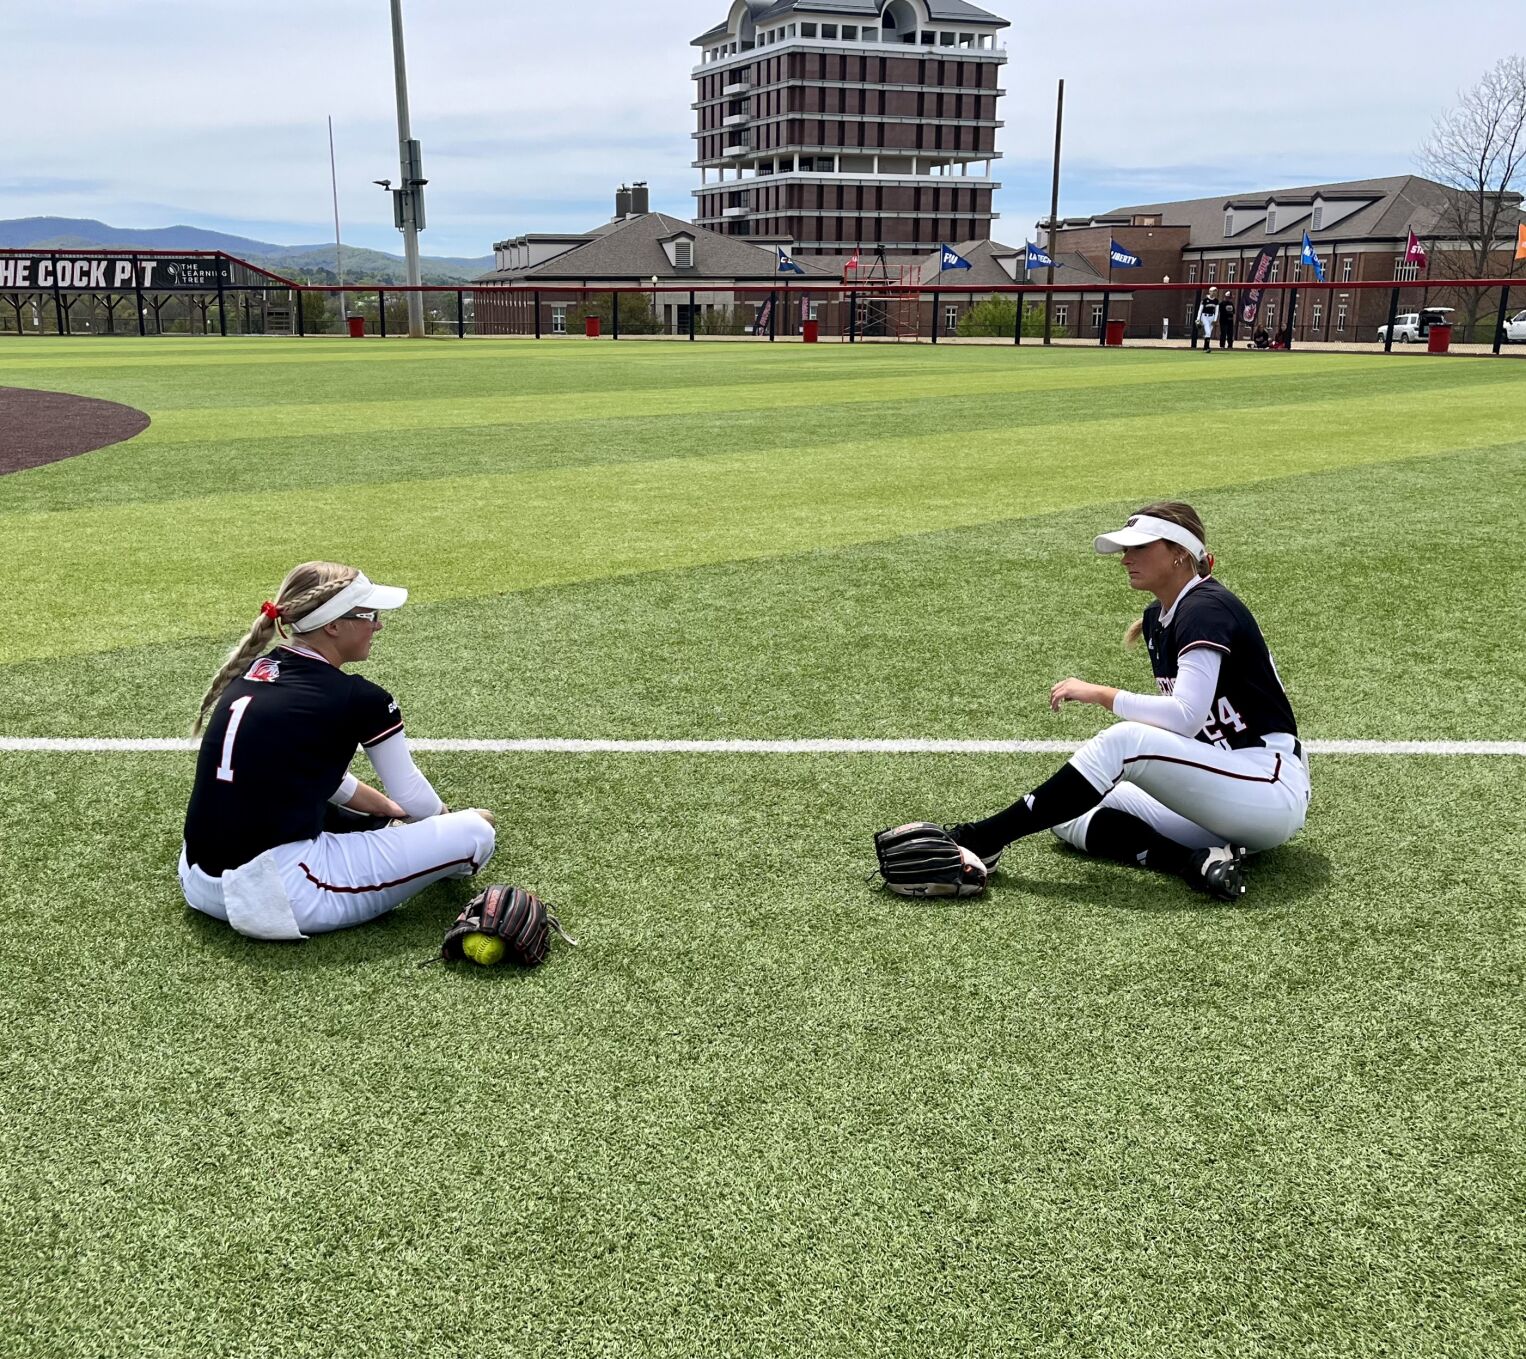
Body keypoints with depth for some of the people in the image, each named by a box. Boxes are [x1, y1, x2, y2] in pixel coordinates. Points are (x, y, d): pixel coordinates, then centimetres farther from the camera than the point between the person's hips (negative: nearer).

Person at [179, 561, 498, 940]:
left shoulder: (253, 669, 10)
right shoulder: (358, 699, -9)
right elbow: (413, 798, 6)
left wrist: (390, 810, 32)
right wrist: (444, 817, 28)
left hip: (200, 881, 8)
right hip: (281, 891, -8)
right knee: (474, 833, -4)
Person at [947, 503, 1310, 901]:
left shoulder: (1207, 609, -15)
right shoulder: (1157, 619, 13)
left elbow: (1186, 715, -25)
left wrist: (1099, 694, -19)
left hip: (1274, 788, -9)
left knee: (1122, 739, -29)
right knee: (1072, 819, -3)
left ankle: (980, 840, -26)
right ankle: (1197, 862, -20)